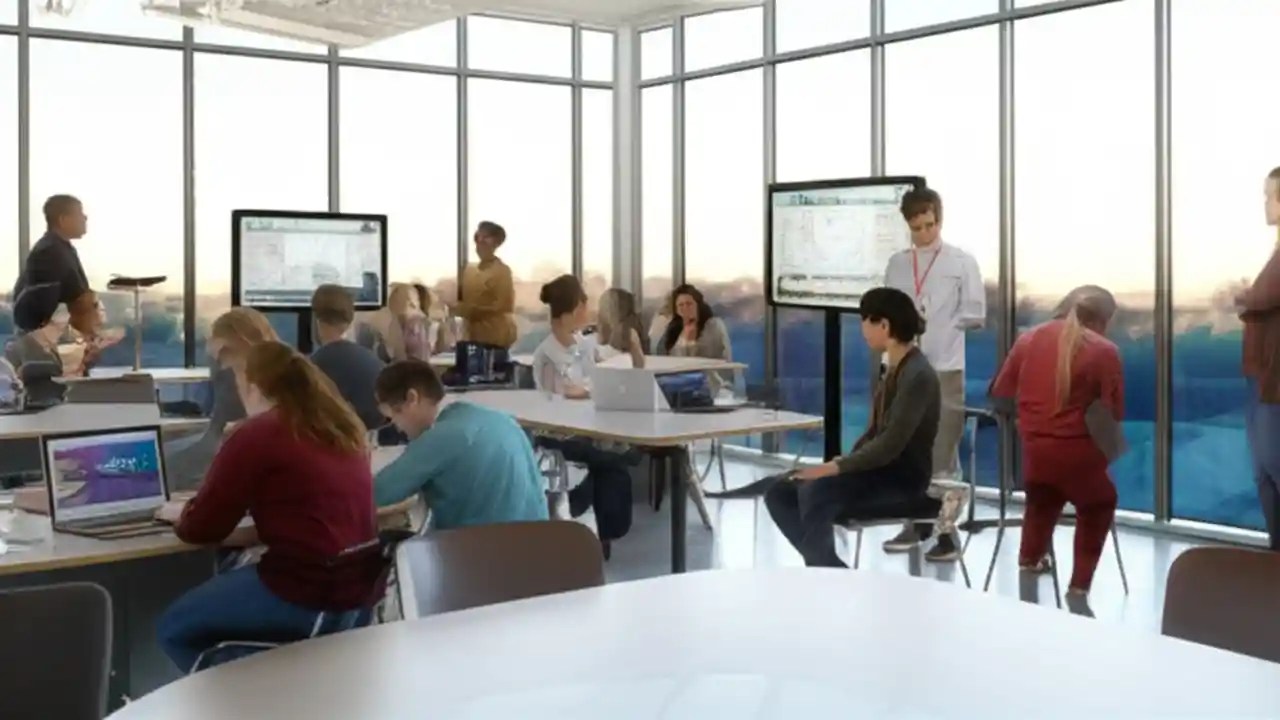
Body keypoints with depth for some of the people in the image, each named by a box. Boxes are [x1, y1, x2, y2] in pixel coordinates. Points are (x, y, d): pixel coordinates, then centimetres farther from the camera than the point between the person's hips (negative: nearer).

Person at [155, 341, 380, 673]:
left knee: (173, 628, 11)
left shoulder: (256, 435, -8)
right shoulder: (342, 425, 13)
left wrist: (180, 515, 20)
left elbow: (201, 528, 0)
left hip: (308, 596, -8)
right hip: (360, 590, 8)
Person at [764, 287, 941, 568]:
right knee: (779, 492, -5)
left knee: (816, 492, -32)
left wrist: (836, 467, -25)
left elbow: (891, 444, -24)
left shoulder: (917, 376, -17)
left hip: (903, 481, -9)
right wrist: (840, 464, 1)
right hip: (879, 471, 9)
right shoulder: (895, 369, 12)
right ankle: (825, 566, -8)